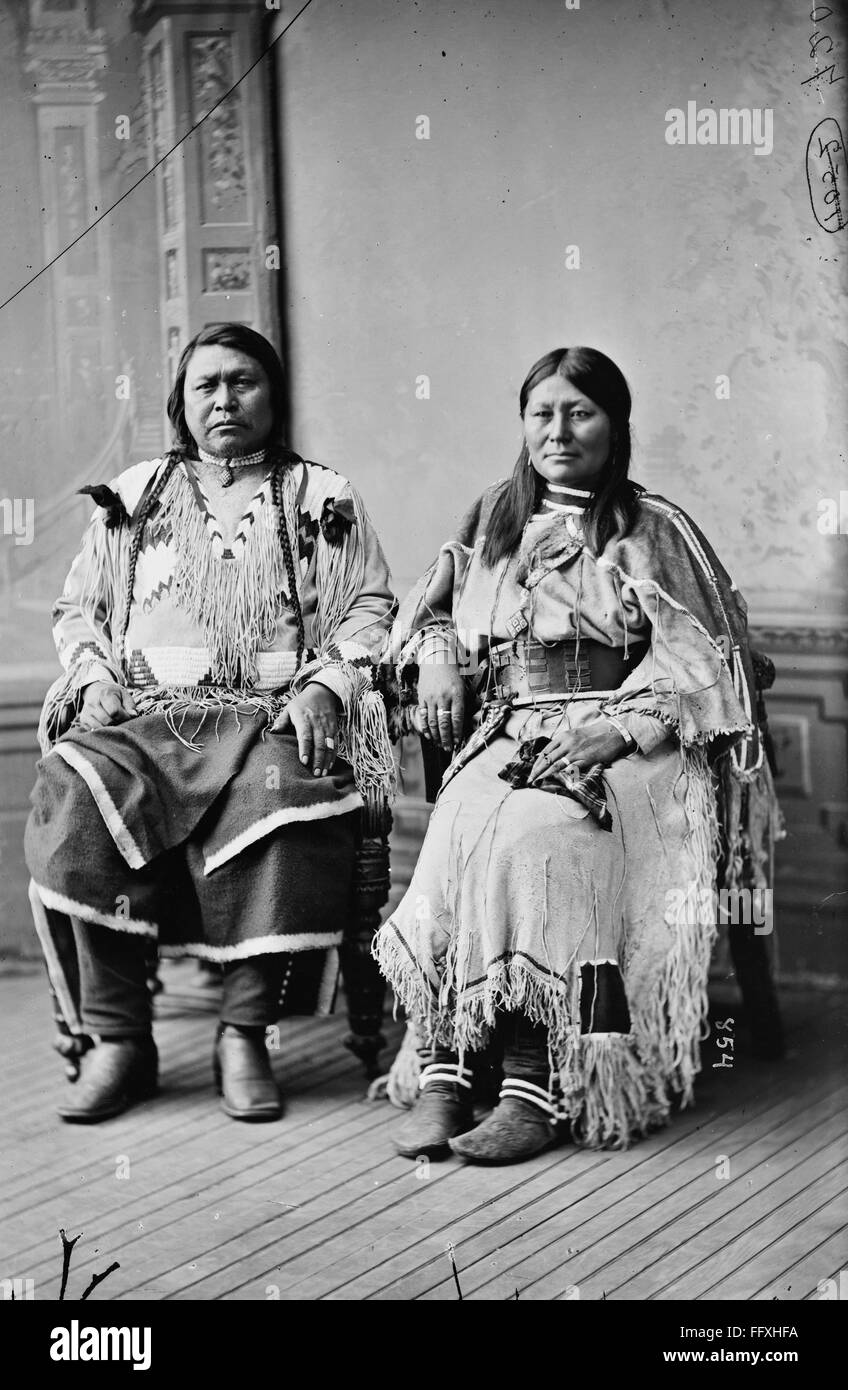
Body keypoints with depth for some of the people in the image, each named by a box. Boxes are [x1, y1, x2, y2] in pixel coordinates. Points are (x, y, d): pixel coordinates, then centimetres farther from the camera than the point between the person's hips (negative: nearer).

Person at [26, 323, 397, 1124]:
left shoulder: (322, 500, 18)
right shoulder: (134, 496, 23)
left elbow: (369, 610, 11)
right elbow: (78, 608, 23)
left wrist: (325, 684, -7)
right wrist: (95, 677, 2)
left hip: (272, 716, -1)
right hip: (144, 714, 2)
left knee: (281, 801, -37)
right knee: (74, 794, -32)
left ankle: (245, 1031, -24)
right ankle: (117, 1038, -24)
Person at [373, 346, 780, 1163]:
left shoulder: (652, 530, 8)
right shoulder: (493, 518, 21)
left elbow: (696, 658, 0)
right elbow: (433, 606, 33)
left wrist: (618, 729, -15)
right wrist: (437, 657, 9)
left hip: (625, 745, -3)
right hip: (508, 734, 3)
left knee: (533, 833, -34)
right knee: (463, 828, -30)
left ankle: (538, 1085, -35)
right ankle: (444, 1069, -34)